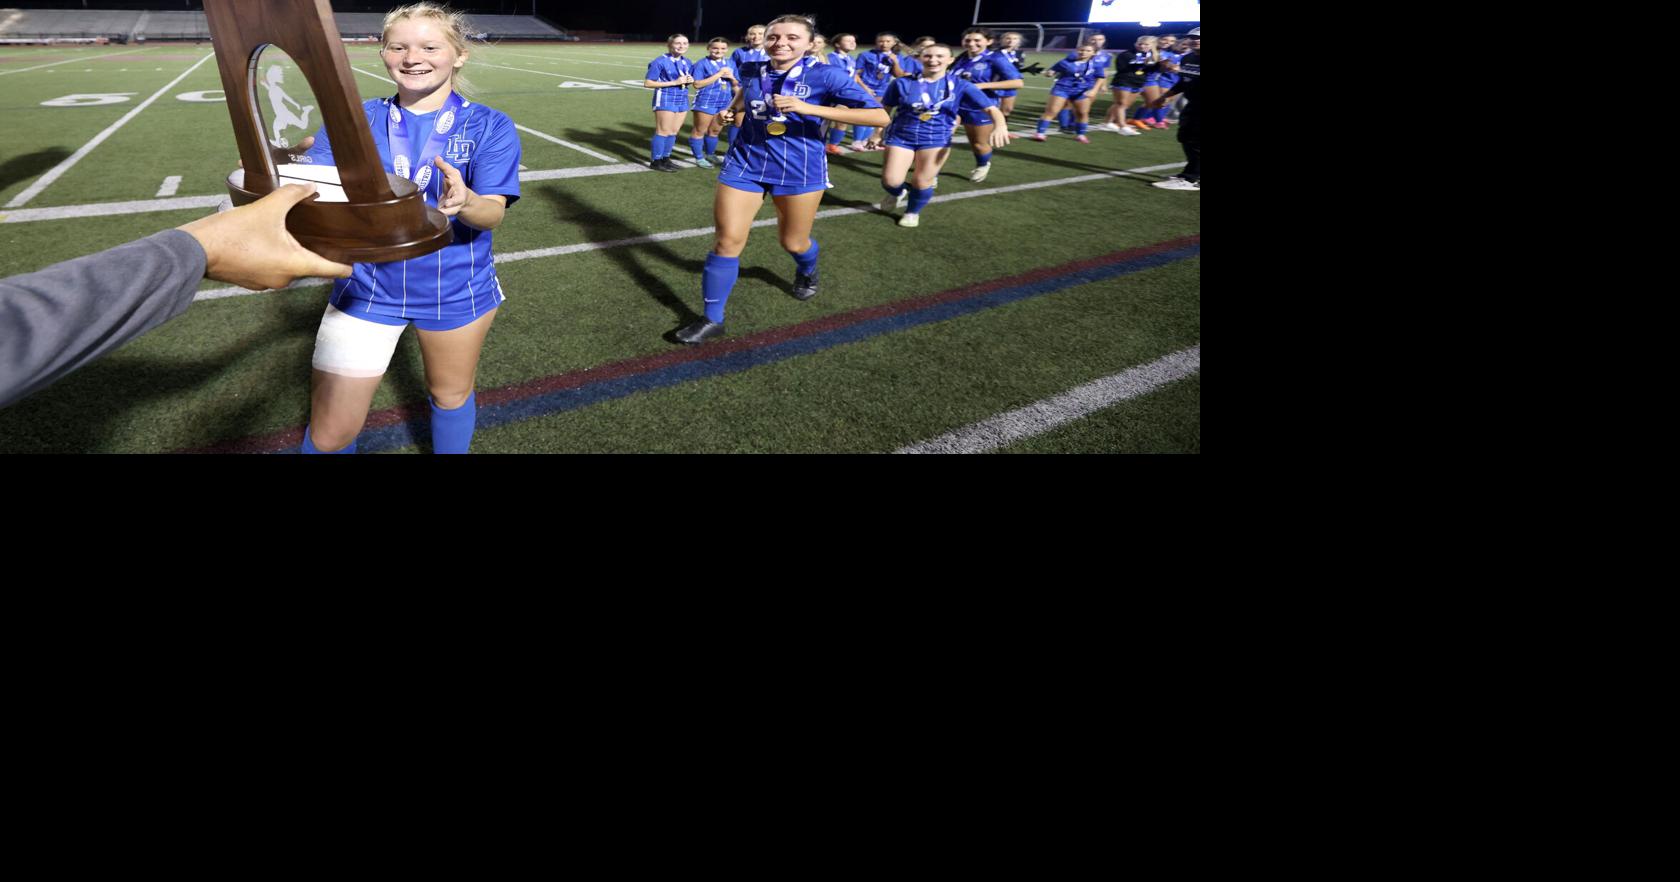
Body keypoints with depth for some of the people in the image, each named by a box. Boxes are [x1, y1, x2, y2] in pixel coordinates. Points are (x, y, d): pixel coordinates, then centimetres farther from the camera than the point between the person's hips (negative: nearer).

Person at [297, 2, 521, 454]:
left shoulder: (488, 127, -6)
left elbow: (493, 213, -18)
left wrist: (463, 201, -40)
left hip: (456, 291, -1)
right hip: (366, 289, 1)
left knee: (452, 395, 21)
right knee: (330, 432, 3)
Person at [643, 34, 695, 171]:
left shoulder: (687, 62, 9)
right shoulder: (660, 61, -12)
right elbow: (647, 83, -14)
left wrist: (690, 81, -4)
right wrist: (674, 82, -18)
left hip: (682, 100, 7)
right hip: (665, 99, -7)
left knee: (674, 131, 11)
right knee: (663, 131, -3)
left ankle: (666, 159, 22)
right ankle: (656, 162, 6)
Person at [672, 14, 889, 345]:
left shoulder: (826, 75, -13)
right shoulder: (751, 71, 2)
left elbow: (880, 116, -23)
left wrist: (809, 108, -28)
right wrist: (734, 111, 4)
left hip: (800, 169, -2)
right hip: (745, 164, 3)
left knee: (794, 243, 12)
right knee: (727, 242, -5)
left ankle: (807, 272, 52)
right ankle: (712, 319, 7)